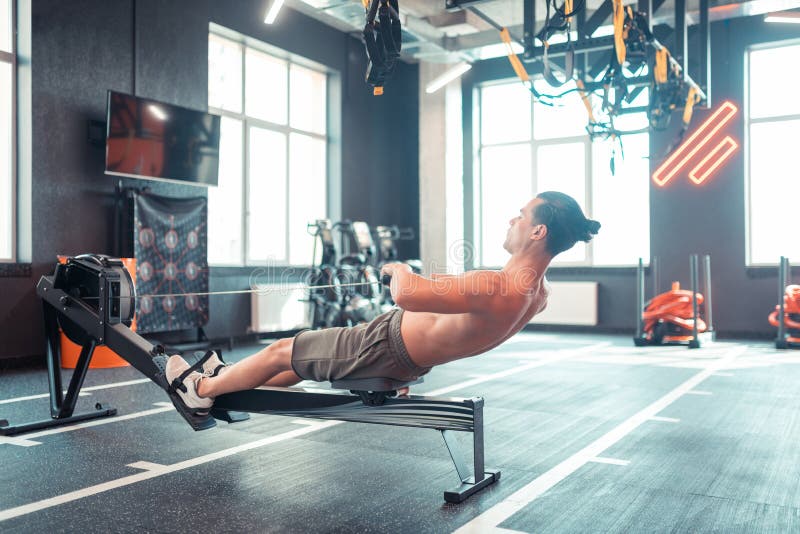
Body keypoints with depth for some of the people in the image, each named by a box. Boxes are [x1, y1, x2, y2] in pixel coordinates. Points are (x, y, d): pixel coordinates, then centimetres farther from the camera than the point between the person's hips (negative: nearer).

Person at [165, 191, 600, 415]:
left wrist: (400, 270, -19)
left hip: (389, 346, -9)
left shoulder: (499, 288, -36)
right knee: (302, 358, 26)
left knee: (282, 352, 11)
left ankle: (202, 390, 34)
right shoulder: (538, 290, -6)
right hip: (415, 359, 9)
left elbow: (407, 294, -41)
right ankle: (228, 387, 46)